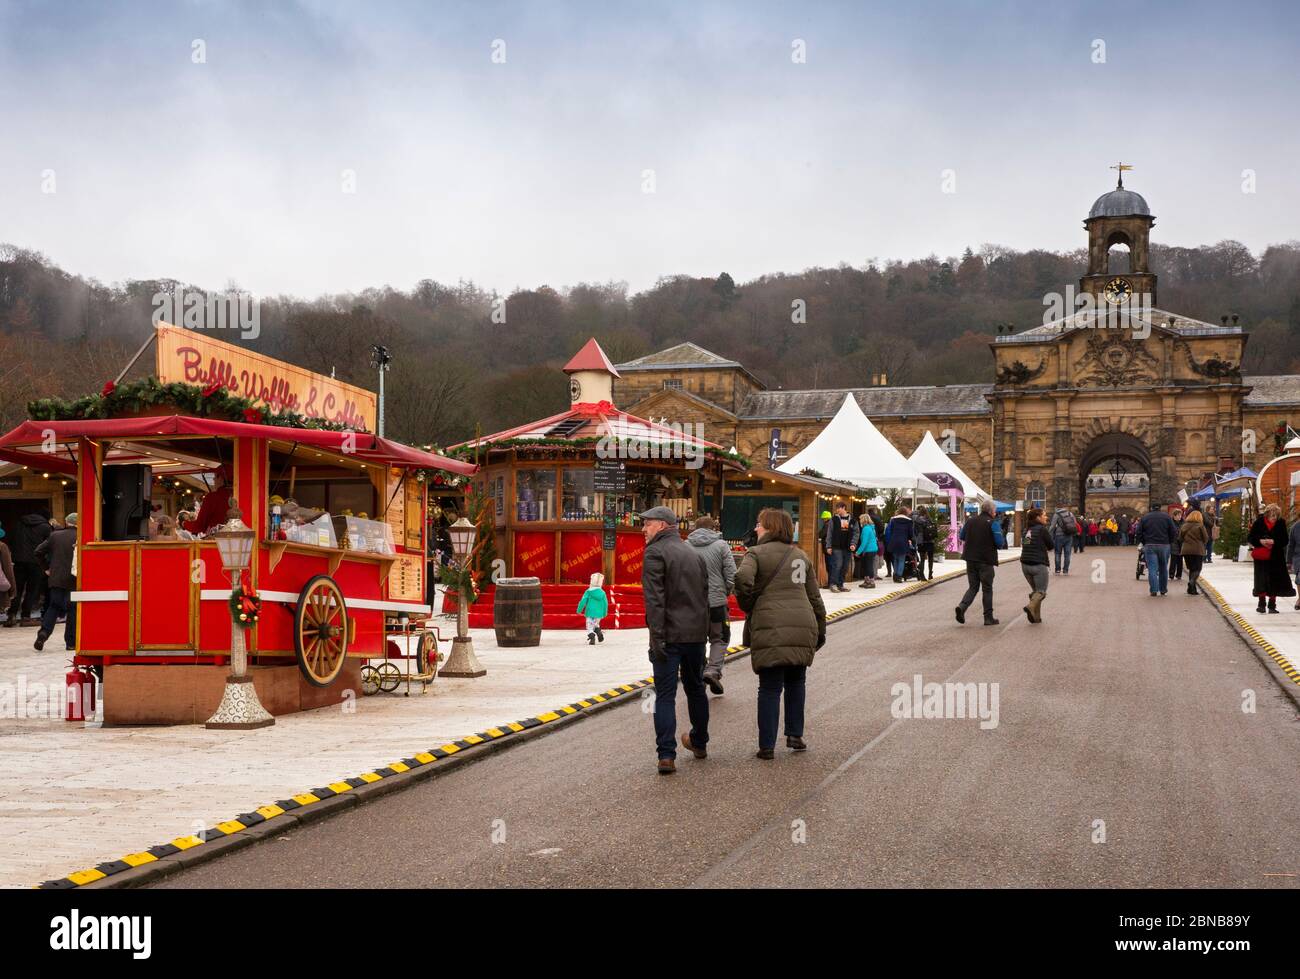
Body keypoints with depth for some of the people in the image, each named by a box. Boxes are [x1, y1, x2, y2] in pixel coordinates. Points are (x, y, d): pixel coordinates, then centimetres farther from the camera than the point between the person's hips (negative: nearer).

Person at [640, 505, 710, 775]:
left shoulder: (655, 553, -9)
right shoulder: (694, 553, 15)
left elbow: (654, 599, -18)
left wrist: (657, 637, -20)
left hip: (669, 633, -7)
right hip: (696, 633, 7)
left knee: (665, 694, -5)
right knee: (695, 688, 21)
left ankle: (666, 755, -12)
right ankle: (699, 743, 34)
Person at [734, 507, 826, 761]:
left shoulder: (757, 553, 0)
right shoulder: (800, 555, 18)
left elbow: (742, 579, -20)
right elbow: (814, 597, 19)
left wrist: (748, 606, -2)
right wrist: (820, 630, 25)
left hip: (770, 629, -4)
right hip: (803, 627, 4)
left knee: (769, 689, 2)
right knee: (796, 682, 20)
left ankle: (767, 746, 2)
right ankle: (795, 735, 17)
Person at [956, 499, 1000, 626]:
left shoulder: (970, 521, 5)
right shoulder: (992, 523, -10)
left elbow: (961, 537, 14)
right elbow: (999, 542, -13)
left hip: (971, 559, 4)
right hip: (986, 560, -4)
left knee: (973, 587, 12)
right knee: (987, 589, 7)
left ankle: (962, 607, -13)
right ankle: (988, 617, 10)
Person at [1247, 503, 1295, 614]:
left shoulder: (1281, 523, 0)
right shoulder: (1259, 522, -3)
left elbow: (1285, 540, 1)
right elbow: (1250, 538, 1)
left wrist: (1274, 542, -16)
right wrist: (1260, 541, -17)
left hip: (1276, 557, 1)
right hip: (1261, 556, -1)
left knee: (1275, 580, 4)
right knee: (1261, 580, -3)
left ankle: (1272, 605, 13)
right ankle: (1261, 603, 6)